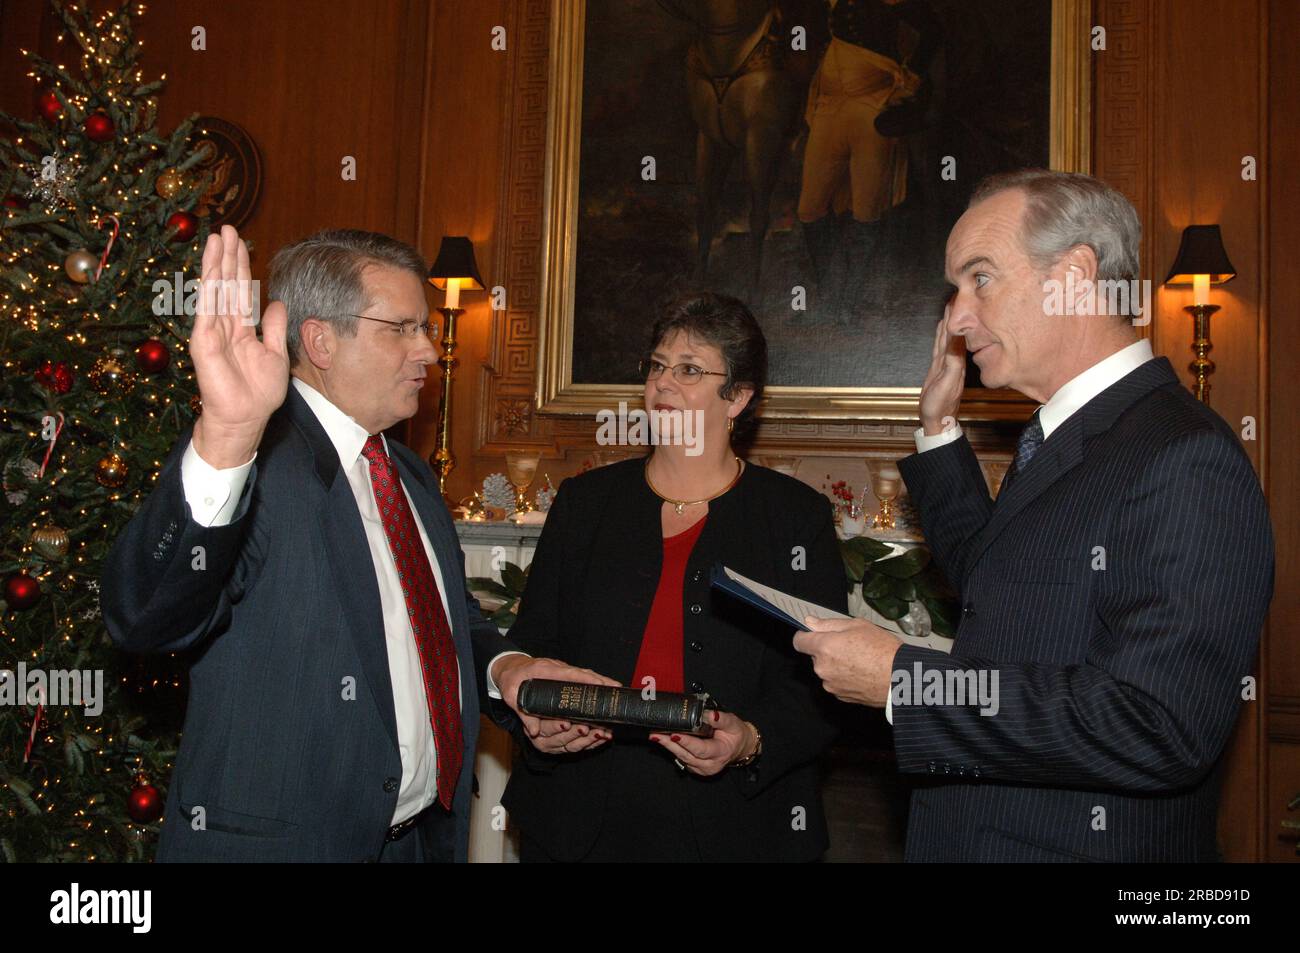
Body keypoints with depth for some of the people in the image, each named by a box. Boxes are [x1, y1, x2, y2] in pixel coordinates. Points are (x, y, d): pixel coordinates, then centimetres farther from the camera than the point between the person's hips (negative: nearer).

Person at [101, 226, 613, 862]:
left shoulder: (412, 476, 10)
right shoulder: (253, 463, -17)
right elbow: (143, 617, -34)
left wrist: (500, 667, 0)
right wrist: (224, 436, -49)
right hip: (275, 839, -7)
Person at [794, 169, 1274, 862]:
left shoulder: (1186, 461, -22)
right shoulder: (1054, 437, 7)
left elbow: (1158, 730, -29)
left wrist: (900, 679, -24)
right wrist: (939, 430, 11)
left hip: (1081, 843, -8)